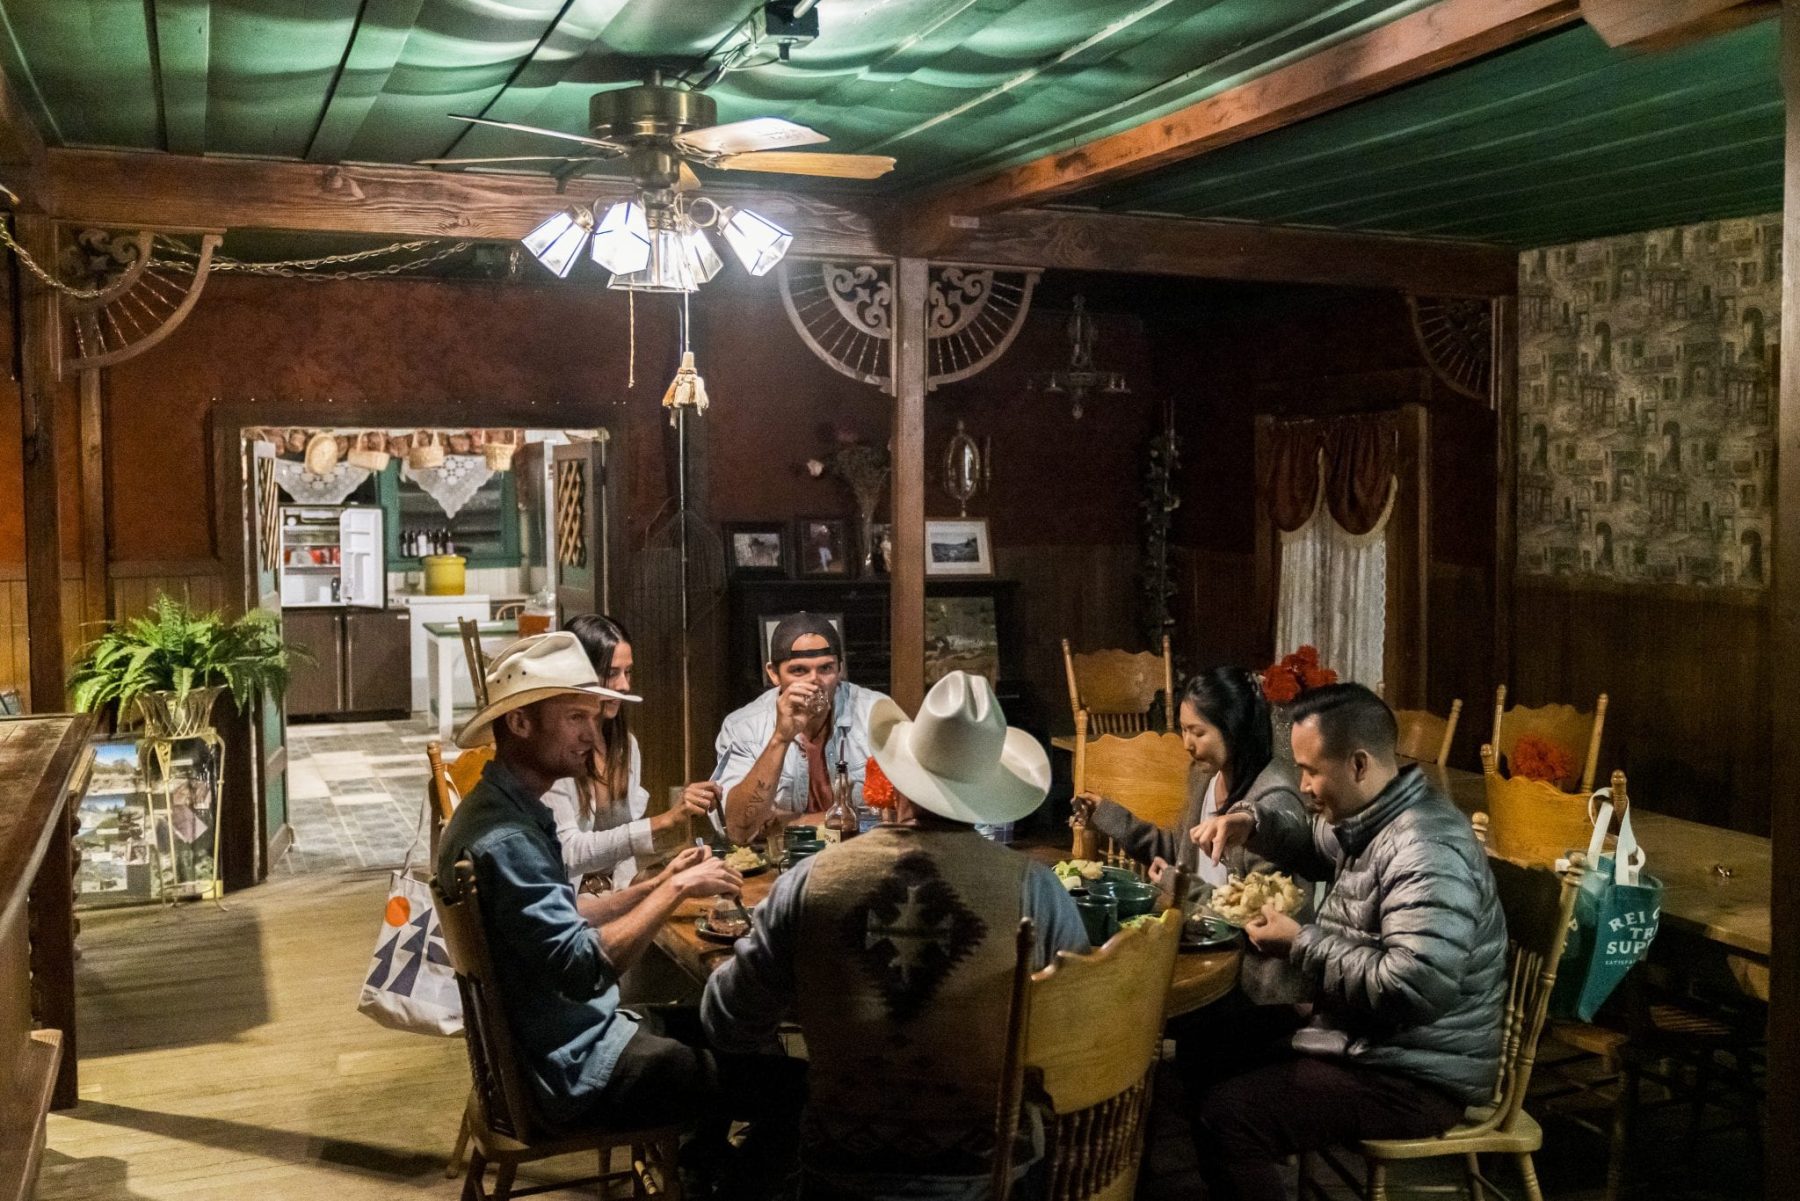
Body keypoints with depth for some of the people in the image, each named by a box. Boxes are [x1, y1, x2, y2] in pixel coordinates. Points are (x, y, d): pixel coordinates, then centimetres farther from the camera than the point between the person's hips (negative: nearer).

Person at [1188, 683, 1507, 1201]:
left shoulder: (1426, 851, -26)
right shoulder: (1373, 818, 6)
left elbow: (1415, 987, -35)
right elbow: (1317, 848, 28)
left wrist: (1300, 945, -23)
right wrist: (1252, 822, 7)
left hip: (1416, 1077, -10)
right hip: (1374, 1043, 10)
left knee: (1224, 1116, -22)